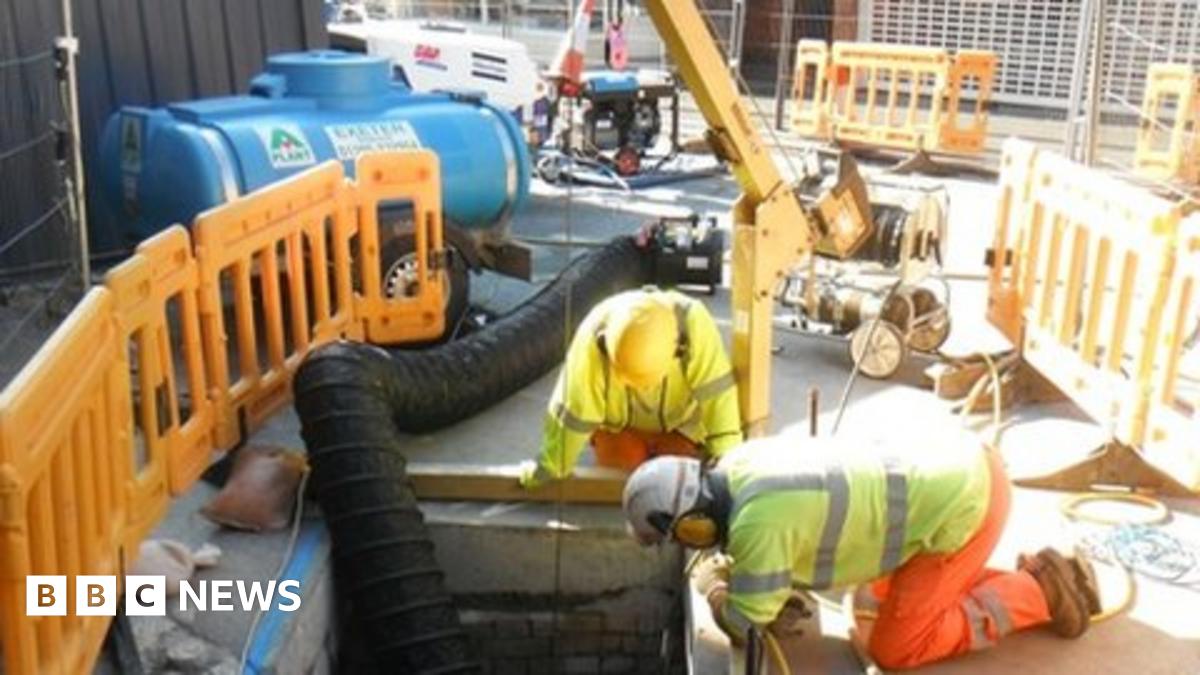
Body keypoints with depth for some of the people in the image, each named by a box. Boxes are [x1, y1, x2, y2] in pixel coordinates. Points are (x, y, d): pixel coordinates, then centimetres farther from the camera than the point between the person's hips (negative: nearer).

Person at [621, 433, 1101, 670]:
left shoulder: (757, 520, -24)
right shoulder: (737, 467, 3)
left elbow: (743, 622, -9)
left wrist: (715, 592, 10)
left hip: (964, 501, -9)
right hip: (958, 465, 9)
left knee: (895, 648, 1)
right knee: (890, 592, 28)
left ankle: (1037, 594, 8)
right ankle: (1042, 576, 23)